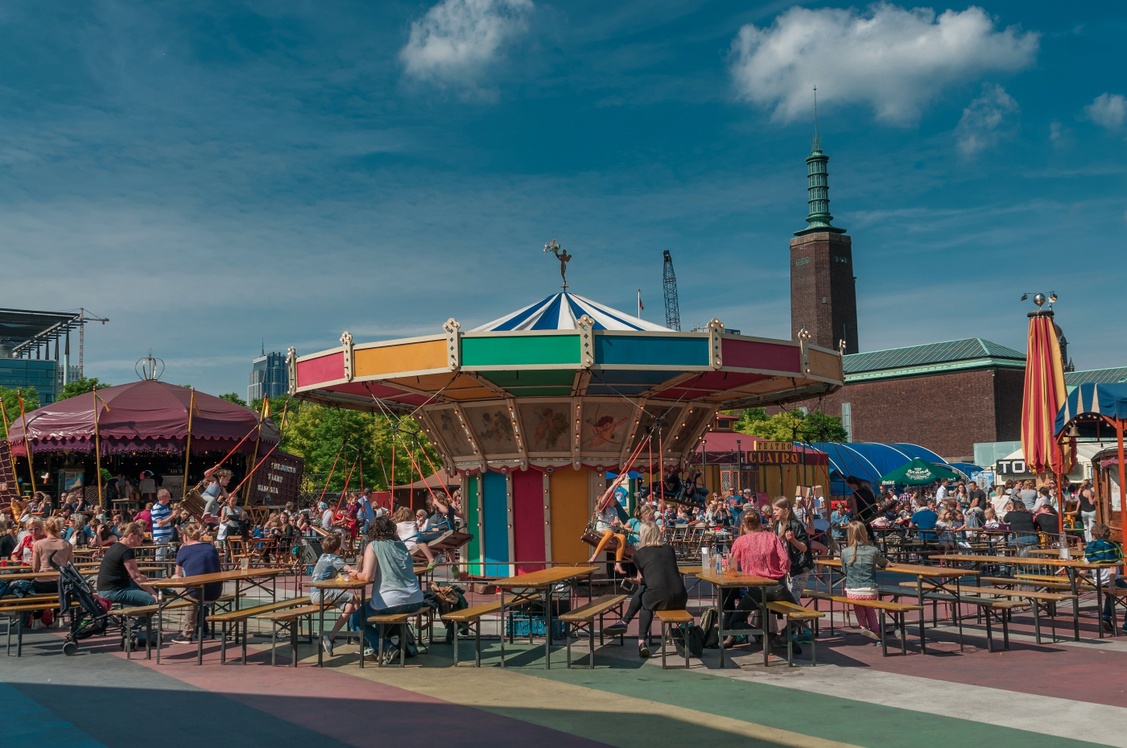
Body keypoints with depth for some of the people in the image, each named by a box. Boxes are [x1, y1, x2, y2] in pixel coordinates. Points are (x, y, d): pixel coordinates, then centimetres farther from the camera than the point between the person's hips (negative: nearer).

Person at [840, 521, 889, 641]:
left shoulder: (845, 552, -5)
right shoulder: (873, 551, -4)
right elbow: (884, 563, 18)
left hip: (852, 592, 0)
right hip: (871, 592, 0)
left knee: (858, 607, 30)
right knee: (869, 608, 29)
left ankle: (863, 626, 13)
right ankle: (875, 630, 24)